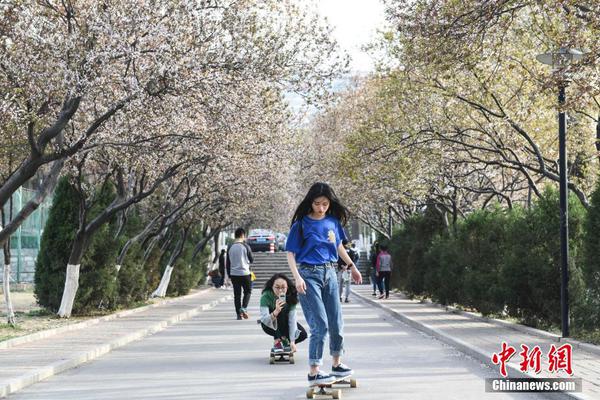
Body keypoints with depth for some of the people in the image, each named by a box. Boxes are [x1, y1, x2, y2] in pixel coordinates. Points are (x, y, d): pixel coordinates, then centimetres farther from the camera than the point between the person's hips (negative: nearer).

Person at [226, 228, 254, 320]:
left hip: (234, 274, 3)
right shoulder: (246, 246, -7)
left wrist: (229, 275, 15)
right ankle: (243, 308, -9)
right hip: (245, 273, -3)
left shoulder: (230, 248, 4)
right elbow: (252, 260, 1)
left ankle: (239, 314, 6)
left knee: (237, 294, 7)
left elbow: (228, 263, 8)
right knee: (247, 292, 11)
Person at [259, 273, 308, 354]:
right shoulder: (266, 296, -30)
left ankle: (284, 340, 8)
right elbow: (264, 320, -39)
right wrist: (275, 312, -60)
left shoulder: (291, 297, -22)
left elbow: (292, 319, -27)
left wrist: (292, 342, -34)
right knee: (281, 310, -33)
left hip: (284, 324, 3)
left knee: (302, 334, -21)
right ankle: (277, 341, -22)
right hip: (270, 326, -3)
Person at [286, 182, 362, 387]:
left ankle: (336, 364, 27)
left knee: (336, 323, 10)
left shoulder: (333, 221, 5)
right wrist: (297, 277, -20)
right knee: (320, 325, -8)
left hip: (329, 273, 5)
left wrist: (352, 266, 28)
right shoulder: (301, 224, -9)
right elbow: (291, 253, -8)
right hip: (309, 274, -5)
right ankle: (314, 373, -2)